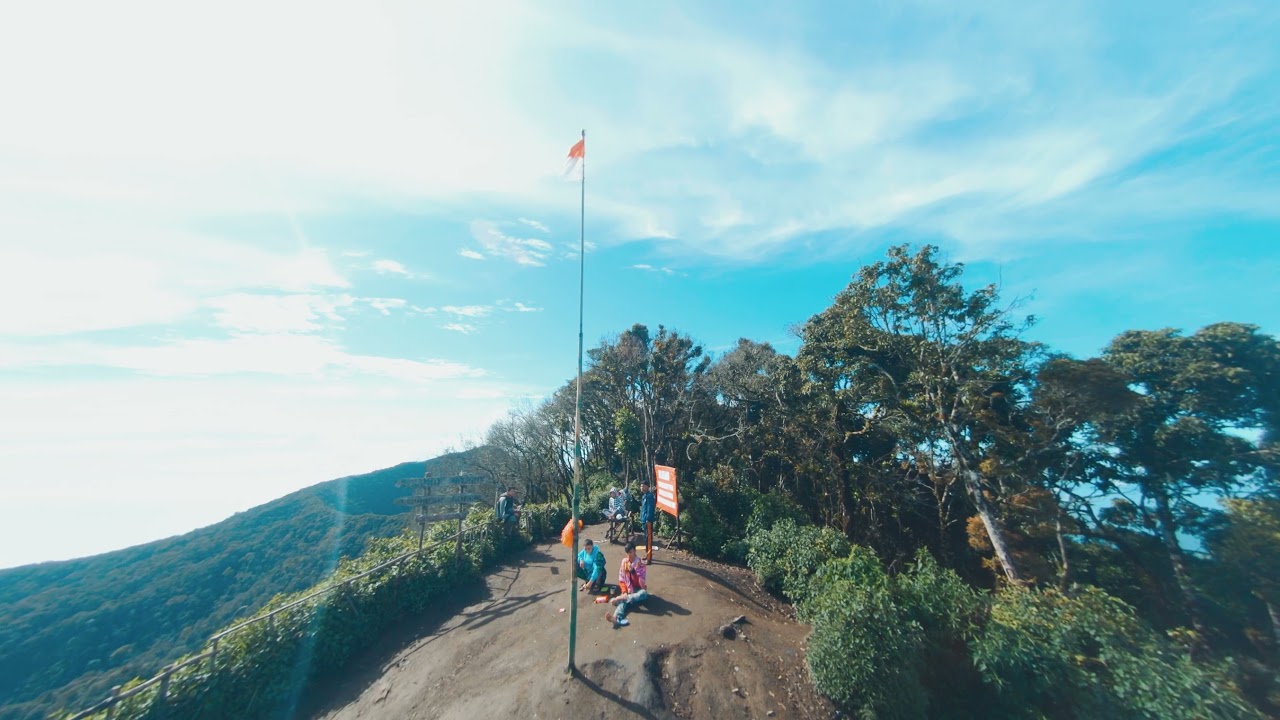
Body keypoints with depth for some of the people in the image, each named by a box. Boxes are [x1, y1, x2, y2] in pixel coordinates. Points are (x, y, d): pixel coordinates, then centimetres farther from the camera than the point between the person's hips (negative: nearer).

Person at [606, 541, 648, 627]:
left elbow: (641, 583, -19)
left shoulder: (640, 564, -13)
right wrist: (624, 592, -14)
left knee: (644, 593, -38)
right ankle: (617, 618, -60)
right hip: (628, 590, 2)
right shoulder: (624, 562, 0)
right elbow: (621, 579, 2)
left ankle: (622, 598, -47)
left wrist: (633, 571, -29)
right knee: (623, 600, -32)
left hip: (639, 590, -2)